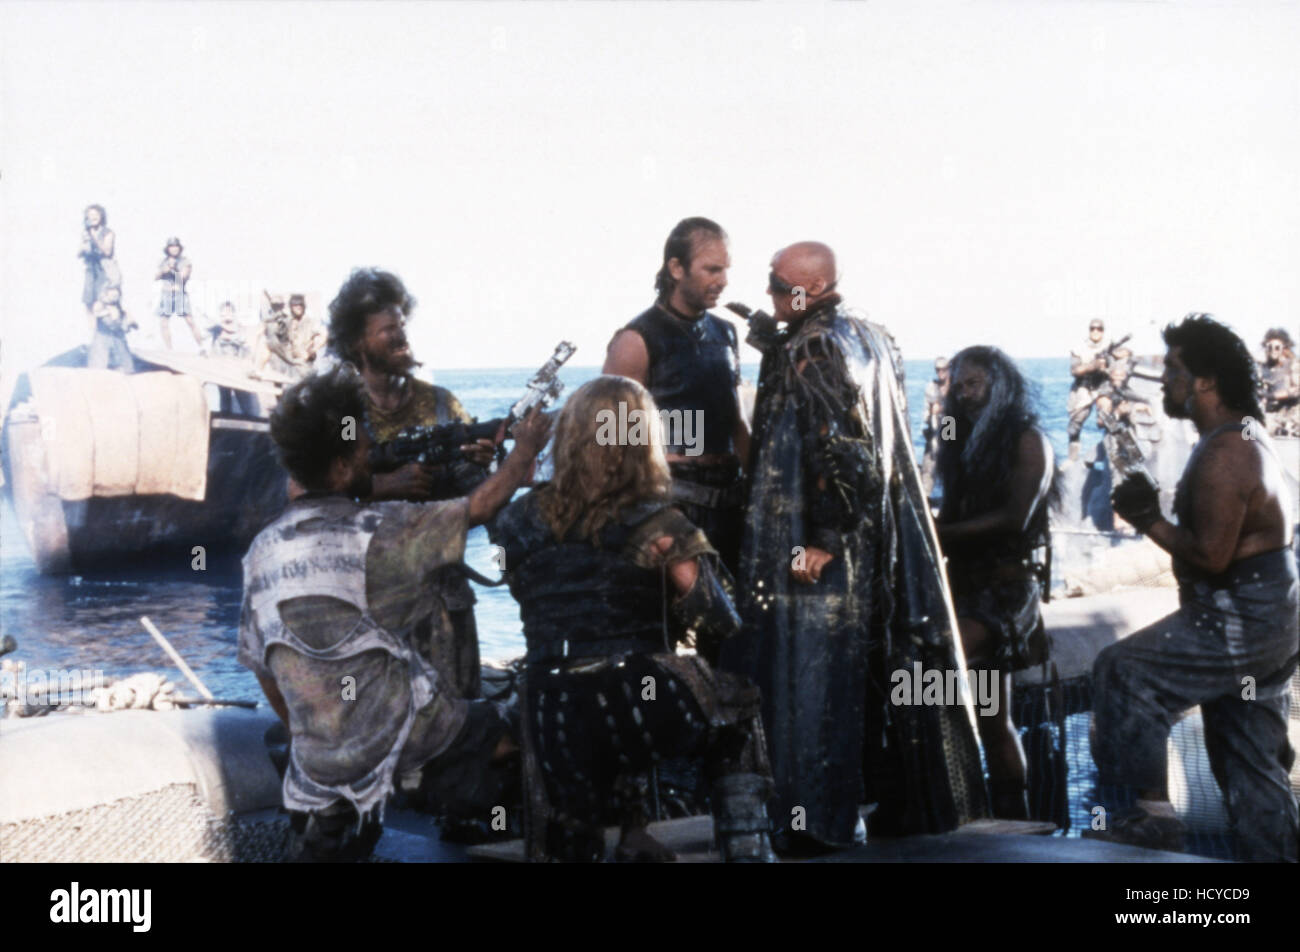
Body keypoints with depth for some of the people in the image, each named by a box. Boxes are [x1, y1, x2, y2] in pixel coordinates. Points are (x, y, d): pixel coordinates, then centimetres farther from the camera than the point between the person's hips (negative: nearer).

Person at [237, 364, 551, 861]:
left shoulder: (262, 550, 3)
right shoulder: (379, 532, -14)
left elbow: (261, 665, 11)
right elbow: (480, 506, -3)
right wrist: (525, 447, 13)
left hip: (319, 758, 5)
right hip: (403, 730, -5)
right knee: (506, 731, 17)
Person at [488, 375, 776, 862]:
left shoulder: (524, 520, 3)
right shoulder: (659, 527, -5)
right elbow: (720, 627, -3)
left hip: (553, 728, 3)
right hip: (640, 706, -3)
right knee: (737, 713, 27)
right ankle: (745, 848, 22)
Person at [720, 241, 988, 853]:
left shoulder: (810, 349, -14)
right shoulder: (870, 340, 13)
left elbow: (838, 449, -21)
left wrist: (821, 541, -22)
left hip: (820, 535, -9)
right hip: (881, 538, 9)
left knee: (815, 675, -3)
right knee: (886, 666, 13)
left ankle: (820, 819, 0)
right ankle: (911, 800, 21)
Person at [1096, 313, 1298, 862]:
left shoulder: (1223, 454, -21)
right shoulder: (1246, 434, 13)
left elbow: (1211, 555, -25)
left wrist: (1149, 520, -14)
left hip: (1240, 622, -11)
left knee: (1122, 674, -11)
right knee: (1252, 761, 15)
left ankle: (1144, 817, -7)